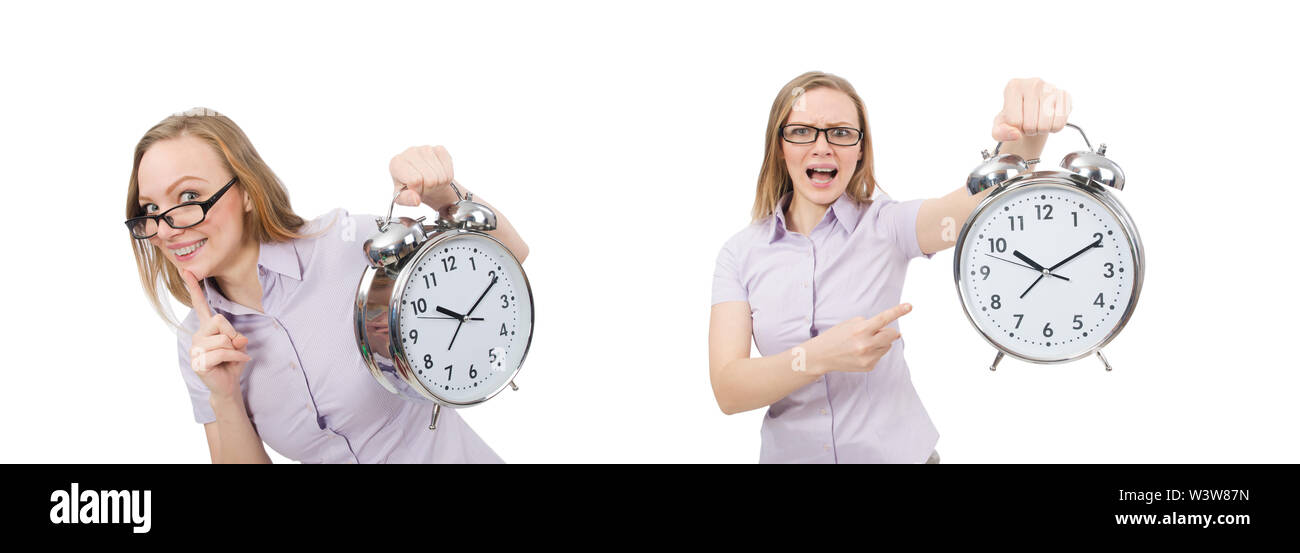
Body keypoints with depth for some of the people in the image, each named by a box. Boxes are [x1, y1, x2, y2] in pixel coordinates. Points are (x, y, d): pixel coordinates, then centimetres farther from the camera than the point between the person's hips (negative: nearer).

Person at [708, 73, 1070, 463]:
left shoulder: (885, 224, -8)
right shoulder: (740, 254, -7)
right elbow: (727, 391, -15)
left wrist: (1025, 138, -45)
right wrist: (818, 356, -32)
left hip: (897, 450, 0)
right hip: (792, 452, 0)